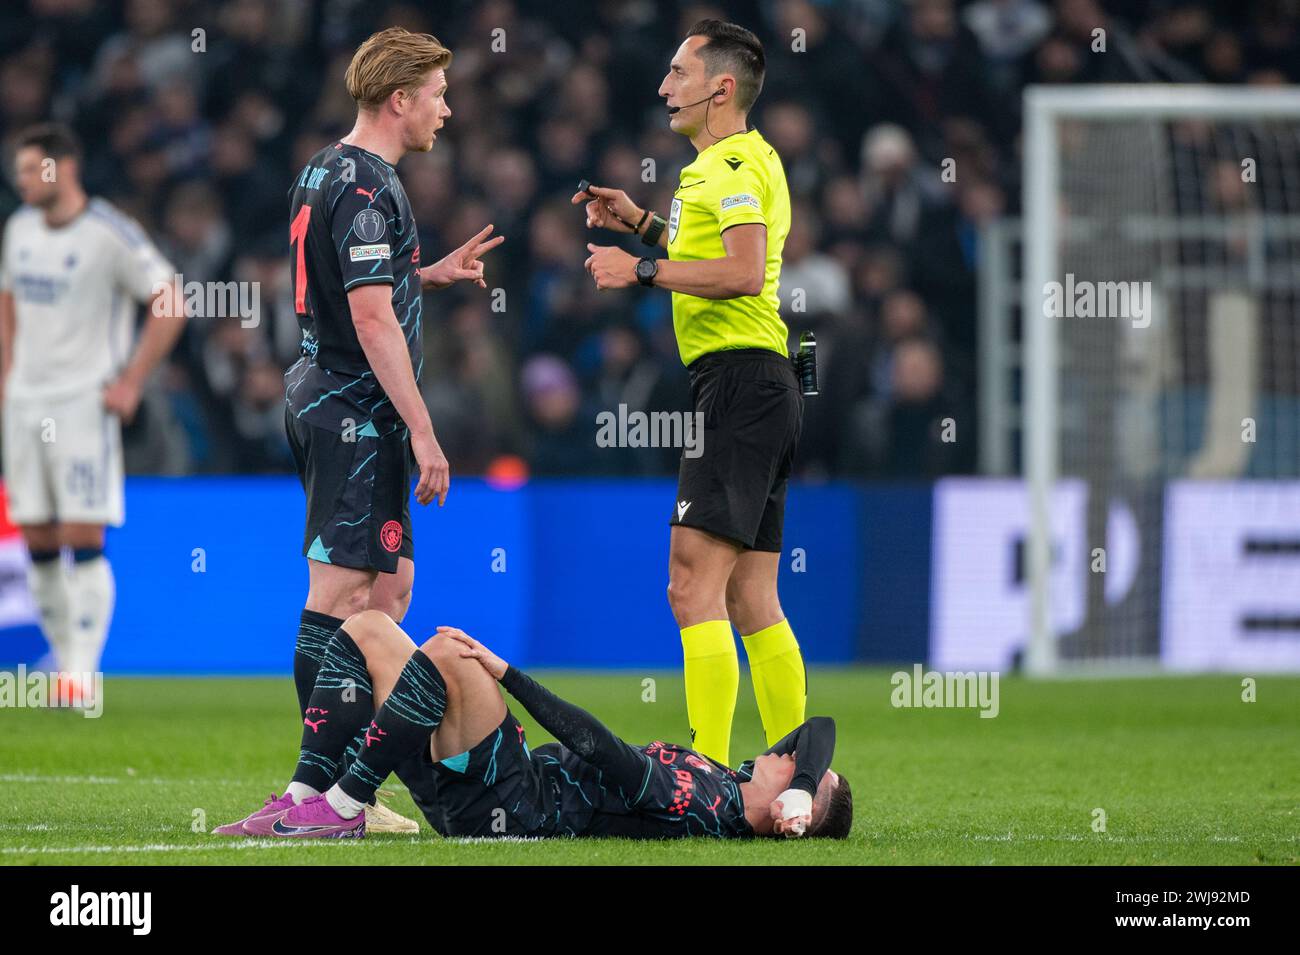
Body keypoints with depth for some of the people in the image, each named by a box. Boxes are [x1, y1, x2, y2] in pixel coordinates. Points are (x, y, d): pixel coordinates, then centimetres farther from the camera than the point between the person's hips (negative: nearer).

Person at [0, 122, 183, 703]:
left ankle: (83, 676, -12)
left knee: (83, 540, -12)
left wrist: (131, 383, -11)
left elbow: (171, 306, -8)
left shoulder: (111, 235, -10)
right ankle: (65, 663, 14)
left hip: (85, 401, -6)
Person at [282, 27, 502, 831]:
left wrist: (433, 274, 17)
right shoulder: (367, 189, -16)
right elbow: (374, 320, -20)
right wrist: (422, 431, -19)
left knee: (390, 585, 14)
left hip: (322, 396, 10)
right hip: (357, 411, -10)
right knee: (342, 591, -9)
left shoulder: (326, 172, 16)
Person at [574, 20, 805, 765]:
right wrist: (644, 224, 27)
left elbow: (746, 272, -23)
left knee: (694, 583, -15)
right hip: (758, 386, 11)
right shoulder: (745, 160, 22)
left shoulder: (735, 164, -10)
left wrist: (643, 271, -17)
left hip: (741, 381, -11)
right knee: (751, 601, 11)